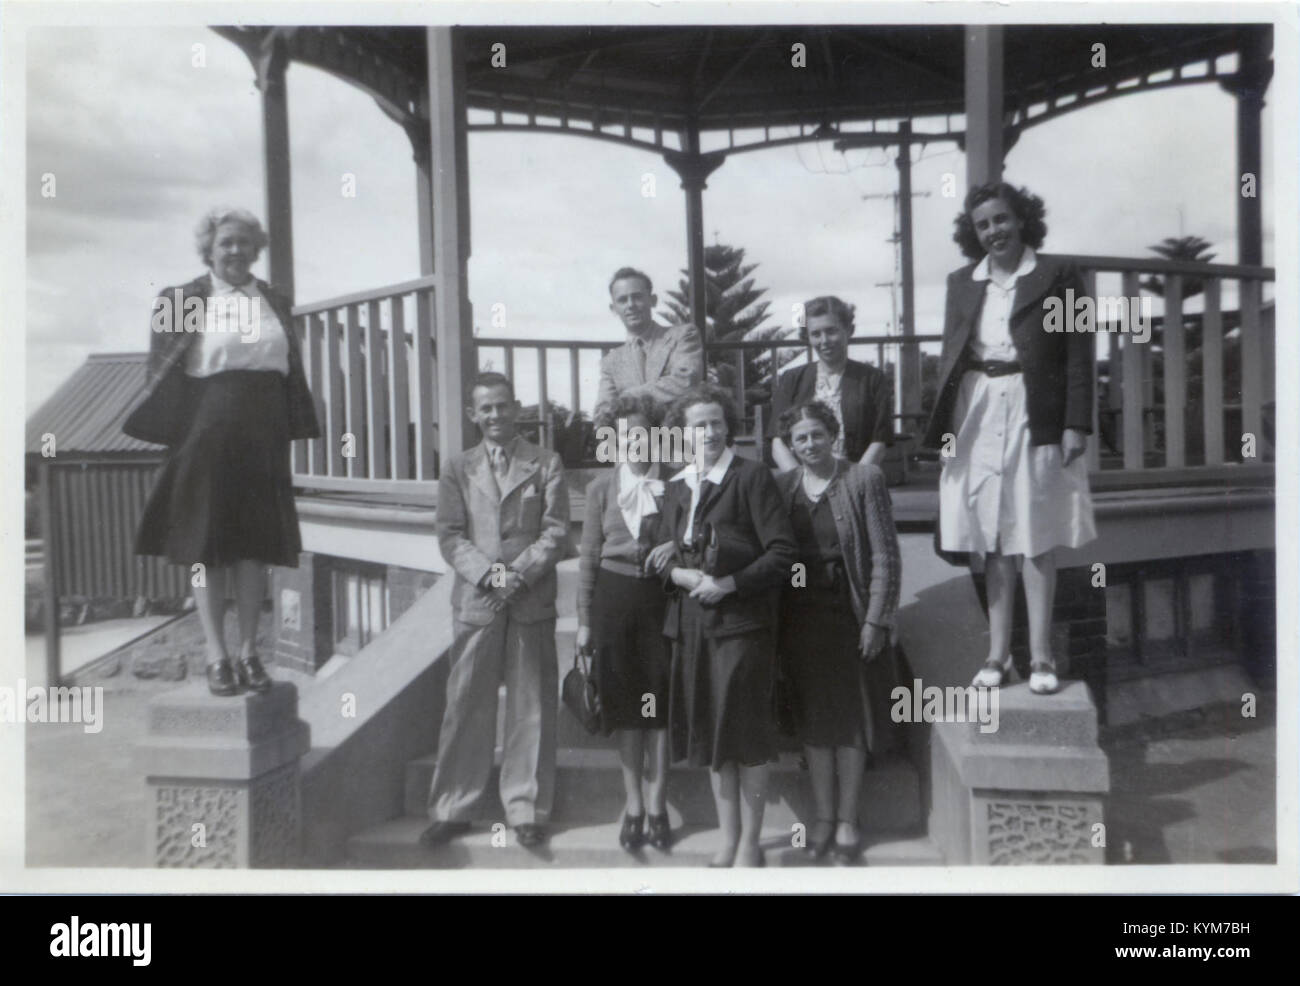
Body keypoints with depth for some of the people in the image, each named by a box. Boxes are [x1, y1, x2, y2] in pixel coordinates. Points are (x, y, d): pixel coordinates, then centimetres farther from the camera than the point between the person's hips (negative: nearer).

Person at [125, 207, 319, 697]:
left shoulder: (276, 303, 13)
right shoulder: (180, 300, 3)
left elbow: (293, 373, 12)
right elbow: (161, 375, 1)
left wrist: (291, 433, 5)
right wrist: (172, 436, -6)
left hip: (263, 435, 3)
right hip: (207, 432, -3)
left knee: (257, 543, 6)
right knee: (207, 542, 1)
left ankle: (249, 651, 16)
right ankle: (216, 656, 9)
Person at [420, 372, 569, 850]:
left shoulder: (546, 464, 7)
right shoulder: (457, 469, 11)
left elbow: (555, 532, 0)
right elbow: (450, 536, 3)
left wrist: (519, 573, -14)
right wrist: (487, 573, -13)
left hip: (532, 601, -1)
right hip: (476, 601, 1)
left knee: (531, 708, 5)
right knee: (466, 707, 4)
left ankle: (526, 810, 17)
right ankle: (451, 810, 16)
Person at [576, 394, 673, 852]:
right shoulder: (601, 487, 5)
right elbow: (589, 556, 6)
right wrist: (584, 619, 3)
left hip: (658, 597, -1)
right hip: (614, 597, 1)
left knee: (659, 702, 4)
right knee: (623, 703, 7)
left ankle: (657, 806, 17)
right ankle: (634, 805, 21)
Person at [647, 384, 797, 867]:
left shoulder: (752, 477, -6)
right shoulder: (676, 485, 12)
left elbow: (783, 552, -10)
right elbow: (664, 559, 13)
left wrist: (728, 584, -17)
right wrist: (685, 575, -8)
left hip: (742, 622, -6)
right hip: (692, 623, 6)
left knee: (746, 734, 2)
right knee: (709, 734, 13)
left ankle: (749, 844, 18)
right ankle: (727, 839, 27)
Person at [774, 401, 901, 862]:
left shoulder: (864, 479, -5)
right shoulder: (781, 486, 5)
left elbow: (885, 555, -6)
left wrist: (877, 620, -10)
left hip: (849, 615, -3)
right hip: (800, 617, 3)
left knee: (852, 717, 6)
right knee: (812, 716, 10)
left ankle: (848, 818, 20)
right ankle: (822, 815, 24)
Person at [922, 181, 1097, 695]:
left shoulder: (1057, 275, 3)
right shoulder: (961, 283, 13)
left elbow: (1079, 356, -1)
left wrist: (1076, 424, -8)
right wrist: (944, 426, 5)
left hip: (1035, 419, -3)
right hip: (977, 418, 3)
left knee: (1035, 538, 0)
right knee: (992, 541, 5)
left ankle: (1041, 657, 8)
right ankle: (998, 654, 13)